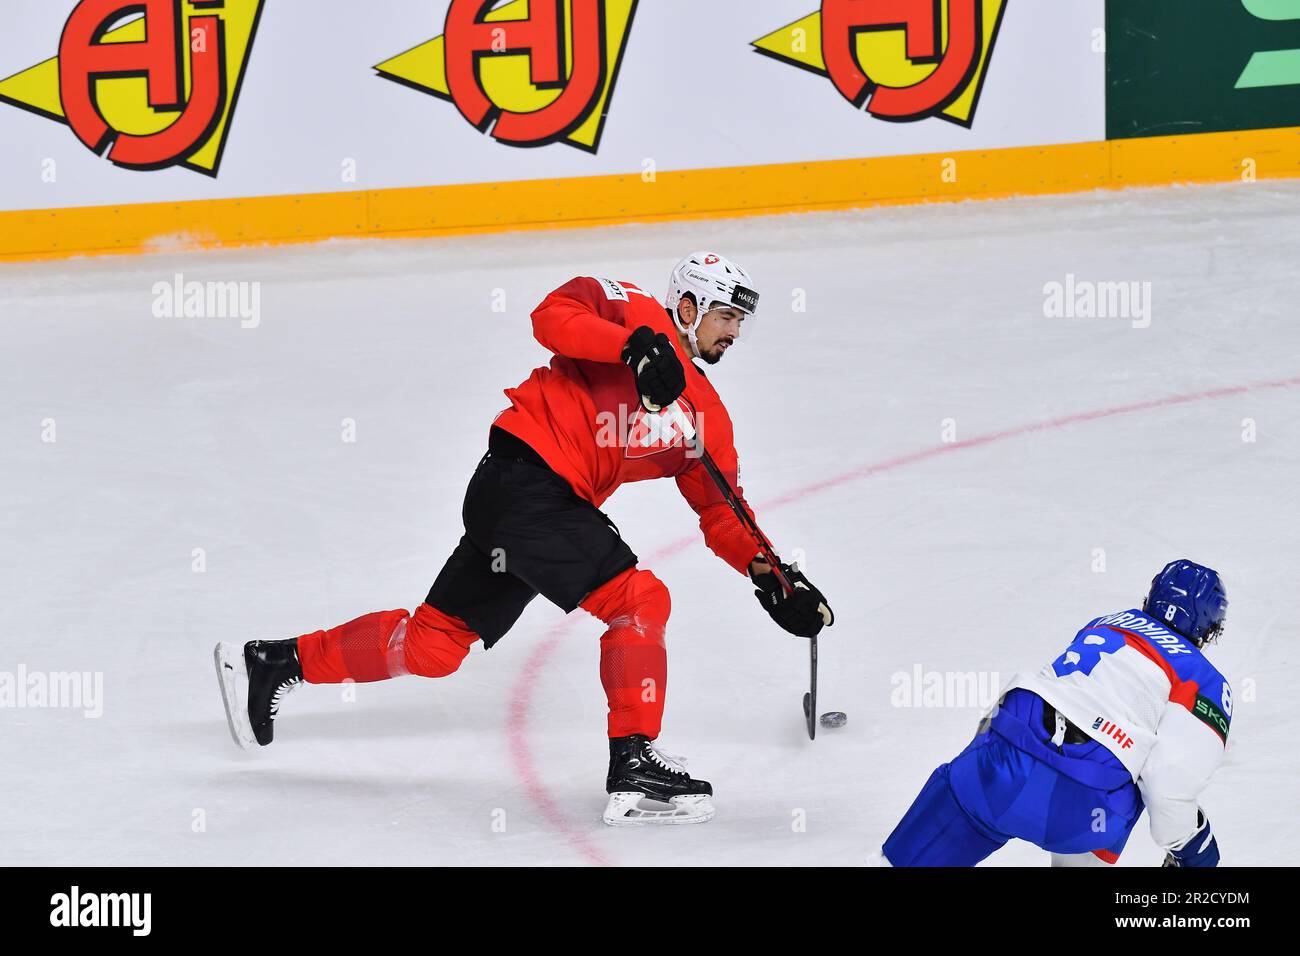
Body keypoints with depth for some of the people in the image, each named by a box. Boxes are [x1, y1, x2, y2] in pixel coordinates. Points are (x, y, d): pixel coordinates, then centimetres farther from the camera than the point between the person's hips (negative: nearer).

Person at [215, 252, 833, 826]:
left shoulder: (706, 417, 19)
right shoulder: (636, 312, 0)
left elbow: (721, 513, 19)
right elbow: (554, 315, -16)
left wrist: (768, 573, 5)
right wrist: (635, 346, -27)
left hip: (557, 506, 8)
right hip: (525, 472, -8)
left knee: (434, 643, 11)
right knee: (640, 600, -15)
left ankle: (273, 665, 22)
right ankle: (633, 767, -15)